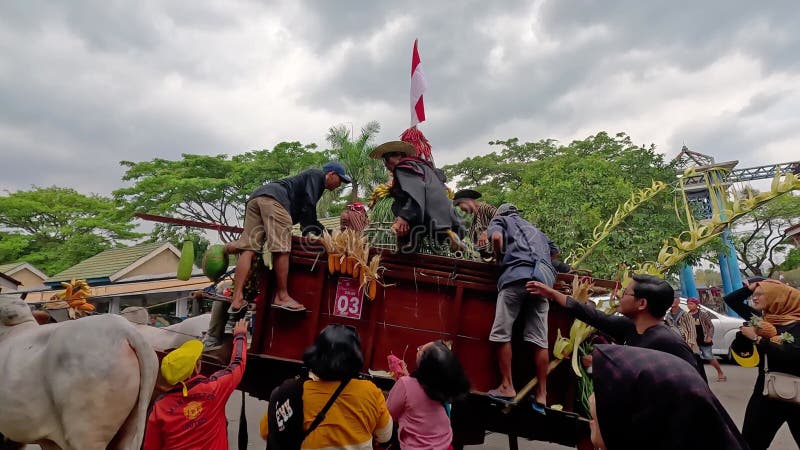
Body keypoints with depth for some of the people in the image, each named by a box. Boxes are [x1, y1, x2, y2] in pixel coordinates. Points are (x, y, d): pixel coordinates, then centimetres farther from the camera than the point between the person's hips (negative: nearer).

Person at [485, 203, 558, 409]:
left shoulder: (499, 220, 21)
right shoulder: (535, 230, 38)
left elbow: (497, 238, -1)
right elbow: (555, 251, 42)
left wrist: (499, 259, 14)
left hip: (517, 274, -5)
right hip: (543, 278, 6)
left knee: (501, 333, -3)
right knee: (540, 339, 2)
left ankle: (507, 386, -6)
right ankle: (541, 394, 2)